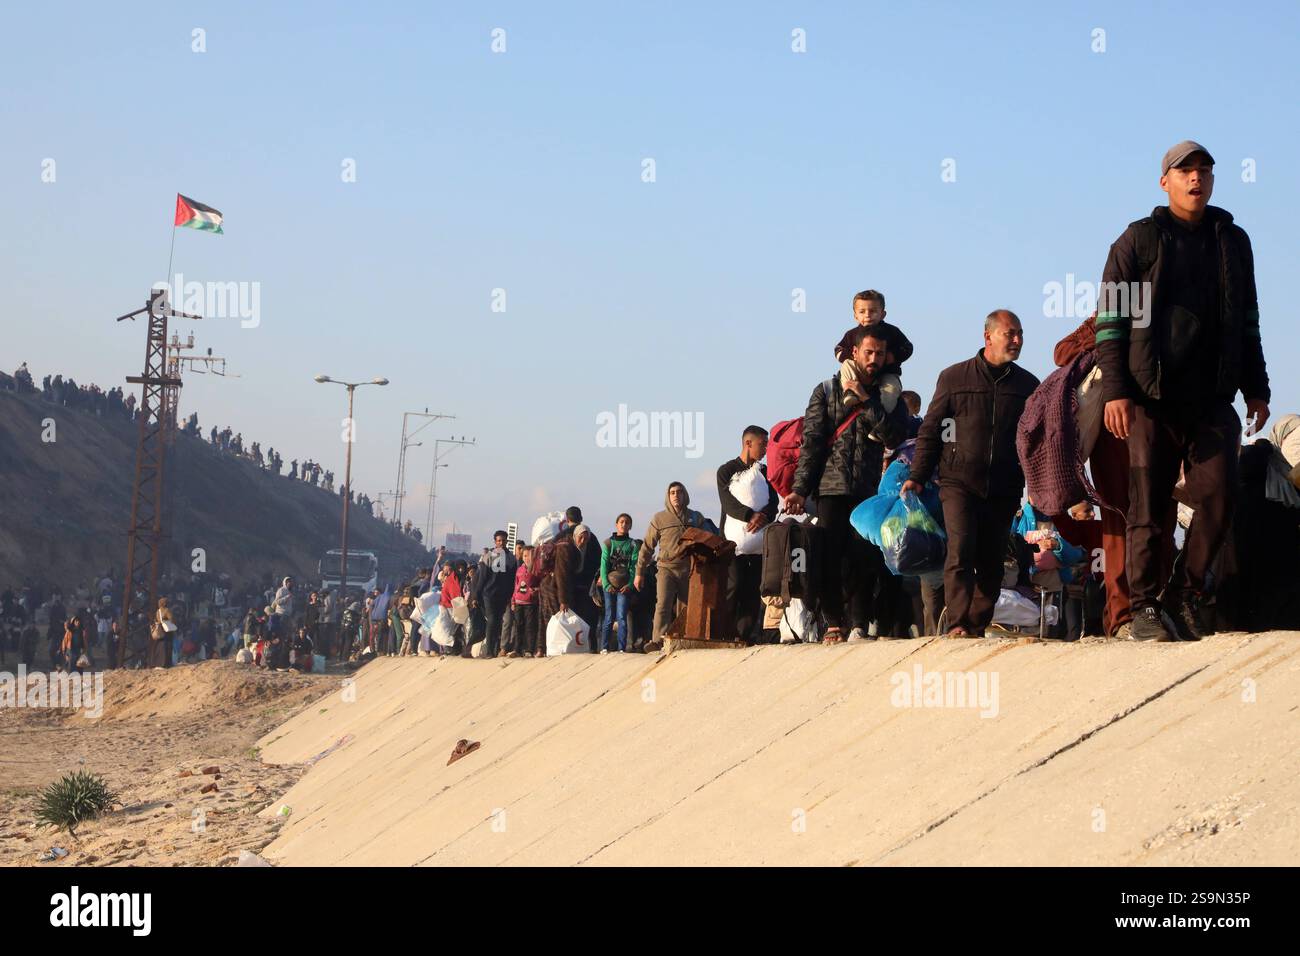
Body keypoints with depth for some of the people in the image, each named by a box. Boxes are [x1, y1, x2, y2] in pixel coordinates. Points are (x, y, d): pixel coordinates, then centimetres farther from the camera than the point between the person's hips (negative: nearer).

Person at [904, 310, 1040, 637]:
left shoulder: (1028, 385, 11)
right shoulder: (953, 378, 5)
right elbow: (930, 430, 7)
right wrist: (917, 477, 1)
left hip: (1004, 489, 3)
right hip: (959, 482, -3)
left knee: (991, 561, 2)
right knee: (960, 552, -16)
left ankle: (977, 628, 8)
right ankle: (958, 624, -18)